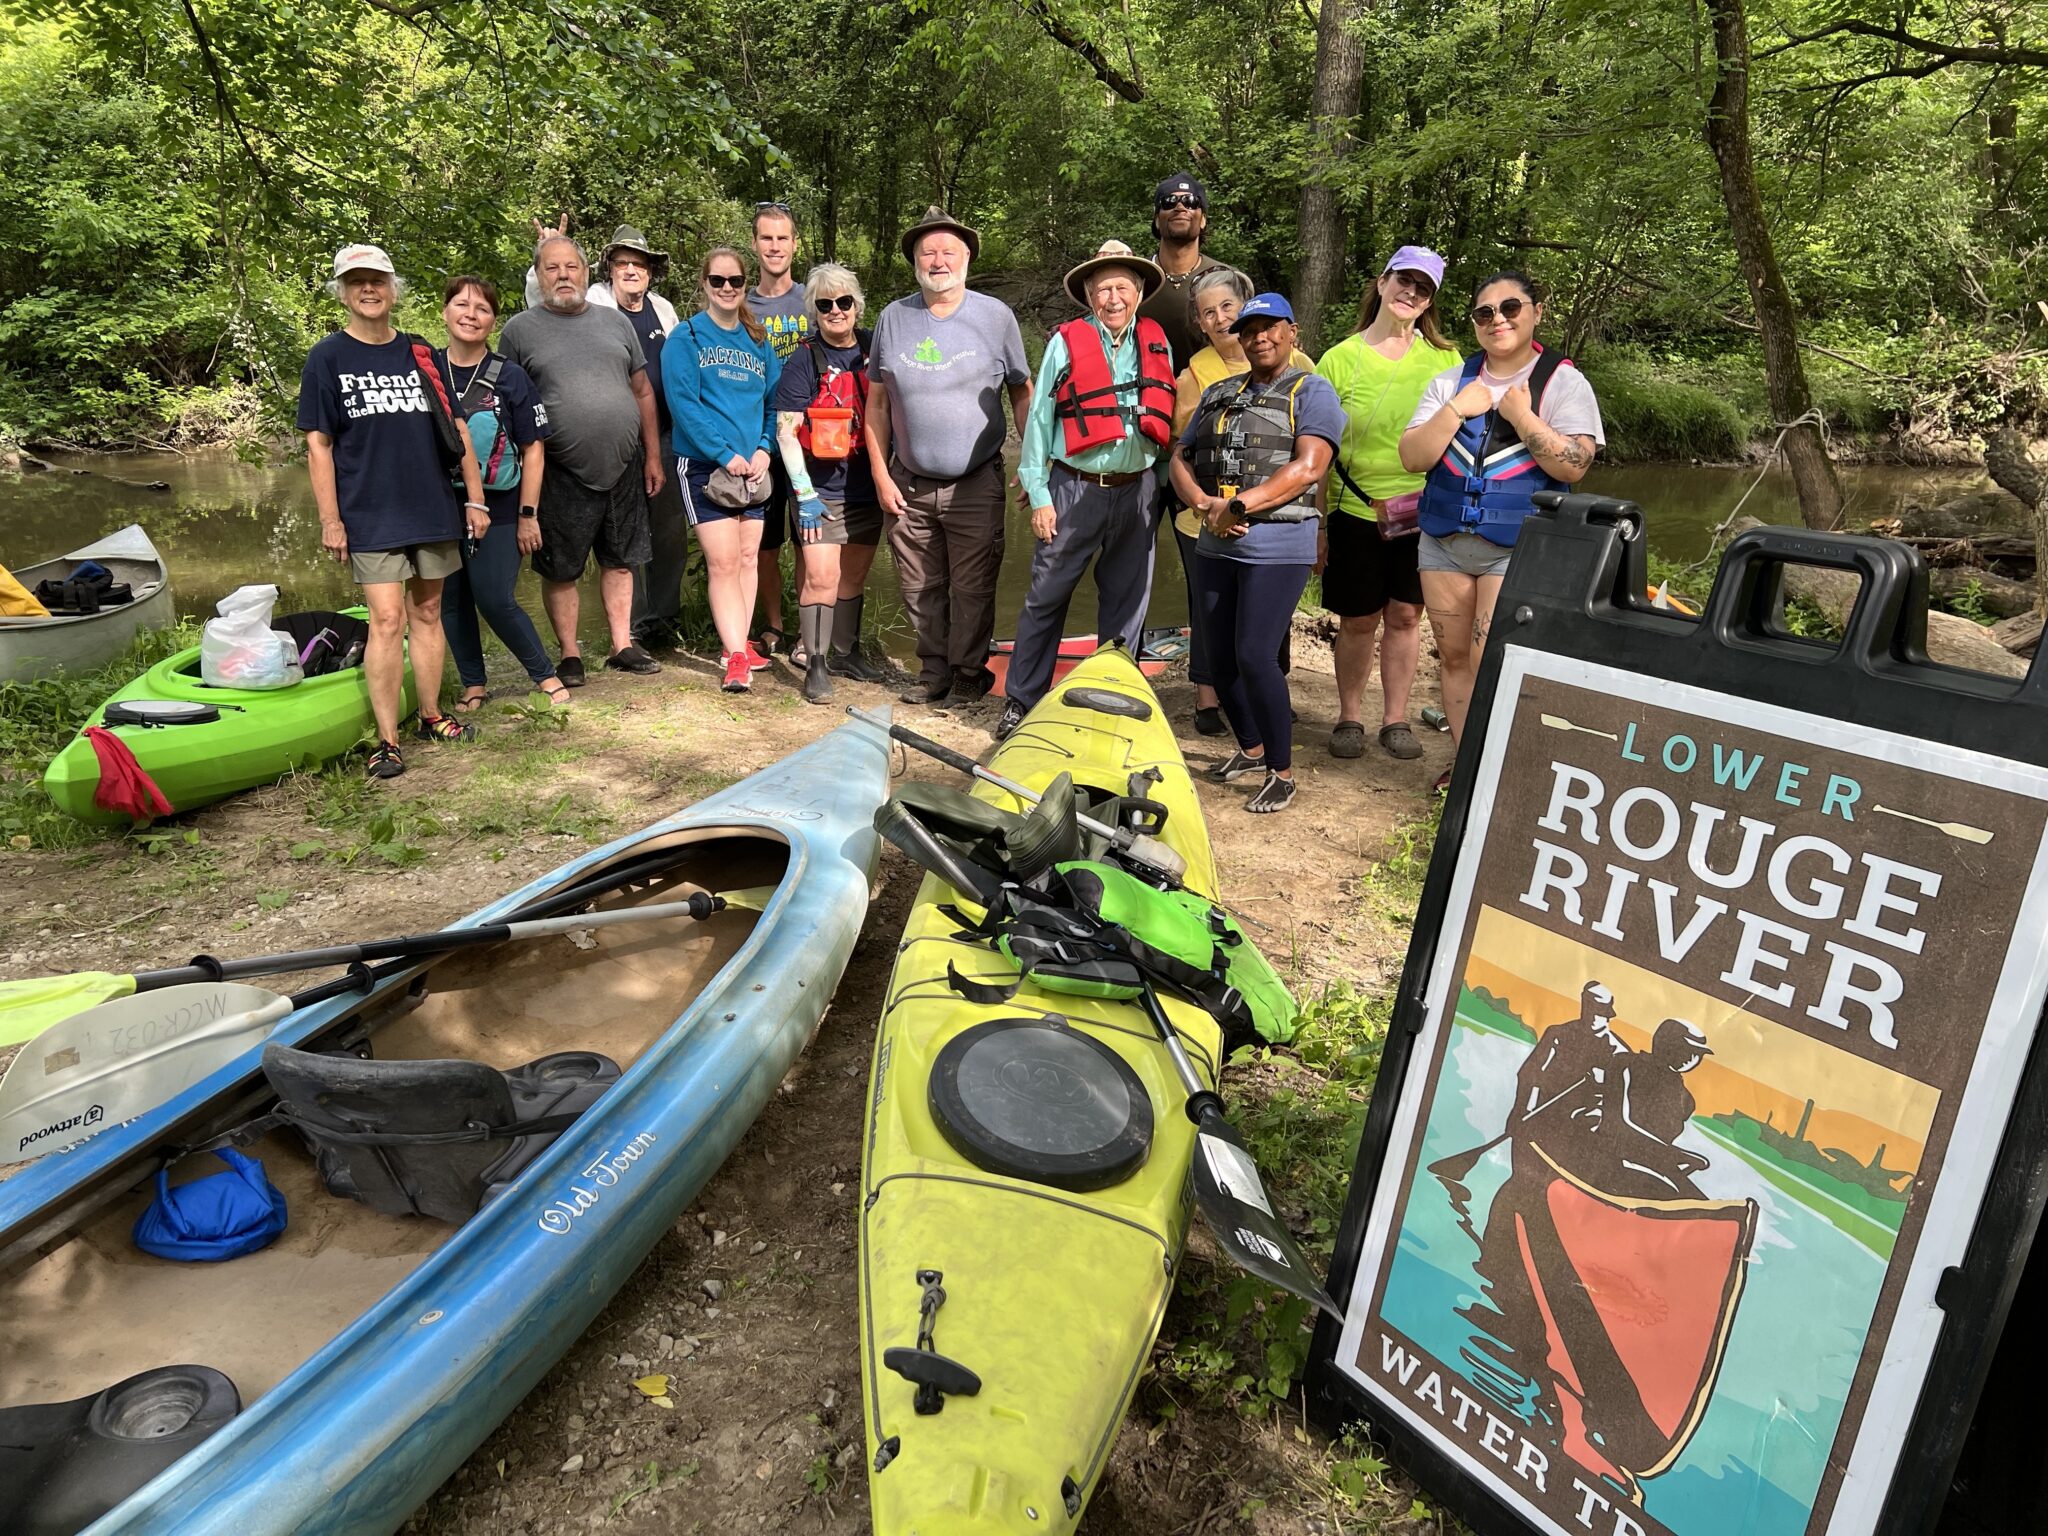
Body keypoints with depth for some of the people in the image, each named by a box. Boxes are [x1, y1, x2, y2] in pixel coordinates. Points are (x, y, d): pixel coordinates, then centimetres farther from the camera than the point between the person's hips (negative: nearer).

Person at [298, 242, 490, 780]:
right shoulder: (328, 357, 0)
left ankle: (431, 715, 24)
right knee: (387, 620, -9)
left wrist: (474, 498, 7)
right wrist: (330, 519, -8)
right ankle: (386, 740, -4)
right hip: (370, 515, -3)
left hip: (433, 508, 4)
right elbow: (318, 444, -2)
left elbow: (456, 429, 12)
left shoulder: (421, 354, 9)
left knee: (428, 613, 11)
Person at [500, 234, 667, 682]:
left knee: (619, 561, 12)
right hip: (562, 474, -3)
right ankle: (570, 654, 16)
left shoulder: (615, 321, 9)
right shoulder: (520, 330, 0)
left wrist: (653, 456, 8)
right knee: (560, 570, 4)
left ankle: (622, 646, 22)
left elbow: (642, 391, 13)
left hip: (624, 468, 3)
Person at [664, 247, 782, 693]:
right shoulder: (686, 338, -3)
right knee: (723, 561, -9)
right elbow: (683, 402, -12)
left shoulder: (758, 340, 12)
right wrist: (725, 454, -18)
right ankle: (736, 656, -7)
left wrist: (764, 448, -7)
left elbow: (775, 400, 9)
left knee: (747, 558, 8)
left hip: (752, 467, 5)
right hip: (705, 466, -5)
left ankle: (737, 644, 19)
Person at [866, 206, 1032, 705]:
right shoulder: (894, 318, 5)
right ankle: (934, 669, 23)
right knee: (921, 589, 8)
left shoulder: (995, 316, 0)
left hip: (976, 484, -2)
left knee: (973, 588, 0)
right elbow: (877, 403, 8)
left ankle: (969, 670, 16)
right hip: (909, 485, 2)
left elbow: (1021, 393, 5)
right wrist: (881, 476, 3)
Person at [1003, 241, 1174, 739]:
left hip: (1137, 491, 3)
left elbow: (1166, 420, 15)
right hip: (1075, 489, -3)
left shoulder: (1157, 343, 10)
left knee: (1126, 601, 9)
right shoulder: (1066, 342, 0)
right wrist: (1038, 495, -5)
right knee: (1046, 597, 1)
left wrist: (1162, 488, 11)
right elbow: (1039, 418, 0)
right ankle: (1022, 699, 12)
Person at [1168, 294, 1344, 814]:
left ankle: (1282, 772, -1)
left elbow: (1308, 467, -13)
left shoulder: (1312, 391, 1)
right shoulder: (1218, 395, 19)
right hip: (1215, 545, 6)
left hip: (1277, 549, -6)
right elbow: (1181, 458, 14)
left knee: (1255, 656, -14)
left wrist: (1237, 506, -17)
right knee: (1220, 657, 8)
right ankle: (1250, 749, 30)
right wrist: (1205, 504, -7)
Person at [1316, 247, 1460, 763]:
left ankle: (1395, 720, 20)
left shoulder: (1445, 360, 5)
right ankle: (1349, 719, 22)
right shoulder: (1340, 360, 0)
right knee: (1358, 621, 6)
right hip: (1356, 512, -1)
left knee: (1405, 615, 7)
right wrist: (1317, 524, -4)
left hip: (1426, 514, 1)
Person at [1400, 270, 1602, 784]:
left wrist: (1521, 416, -17)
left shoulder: (1564, 382, -2)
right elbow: (1412, 458, -1)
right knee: (1454, 657, 9)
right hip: (1443, 541, 5)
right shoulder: (1451, 381, 9)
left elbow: (1574, 465, -14)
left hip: (1517, 548, -4)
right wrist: (1456, 410, -11)